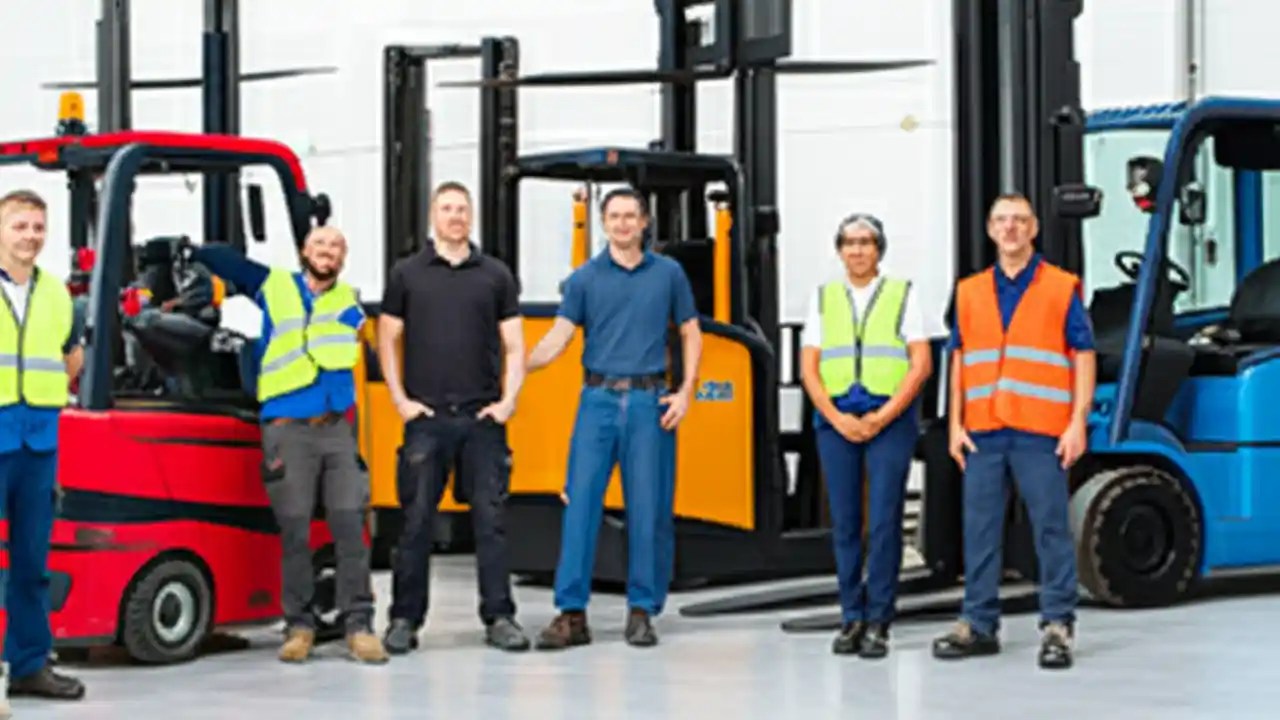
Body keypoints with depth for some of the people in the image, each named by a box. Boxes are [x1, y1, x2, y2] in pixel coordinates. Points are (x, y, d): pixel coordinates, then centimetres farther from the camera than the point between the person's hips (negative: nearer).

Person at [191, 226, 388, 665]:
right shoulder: (273, 287, 10)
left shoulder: (347, 302, 15)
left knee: (350, 526, -4)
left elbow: (337, 354, 1)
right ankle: (299, 625, 8)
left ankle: (358, 624, -1)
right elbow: (215, 257, 17)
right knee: (294, 530, -2)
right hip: (287, 430, -1)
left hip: (337, 428, 1)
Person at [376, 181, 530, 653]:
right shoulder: (407, 274, 8)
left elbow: (514, 346, 9)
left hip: (483, 417, 1)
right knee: (416, 521, 0)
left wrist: (508, 401, -2)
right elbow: (387, 340, 9)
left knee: (490, 519, 0)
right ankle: (405, 619, 7)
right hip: (426, 416, -1)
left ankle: (499, 618, 5)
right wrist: (400, 399, 0)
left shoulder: (496, 276, 9)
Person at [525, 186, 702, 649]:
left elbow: (691, 335, 12)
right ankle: (572, 614, -5)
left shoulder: (668, 274, 8)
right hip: (599, 400, 0)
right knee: (580, 503, -6)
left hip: (650, 402, 0)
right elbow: (557, 339, 0)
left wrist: (686, 392, 0)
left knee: (649, 508, 1)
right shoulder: (584, 279, 6)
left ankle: (642, 611, 10)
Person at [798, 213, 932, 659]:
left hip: (890, 418, -2)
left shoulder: (902, 296, 7)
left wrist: (881, 418, -9)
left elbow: (921, 365, 0)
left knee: (884, 521, -8)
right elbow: (808, 368, 8)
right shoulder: (823, 299, 13)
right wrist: (838, 419, -6)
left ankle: (878, 623, -4)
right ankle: (851, 618, 9)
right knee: (844, 522, 2)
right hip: (835, 419, 2)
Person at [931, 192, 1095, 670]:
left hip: (1040, 433, -4)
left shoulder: (1062, 289, 4)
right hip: (983, 432, 4)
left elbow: (1084, 357, 1)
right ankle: (979, 625, 12)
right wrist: (956, 424, 7)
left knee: (1051, 527, -3)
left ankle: (1057, 626, 1)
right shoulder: (970, 292, 15)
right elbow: (959, 359, 15)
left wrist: (1078, 423, -8)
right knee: (979, 528, 6)